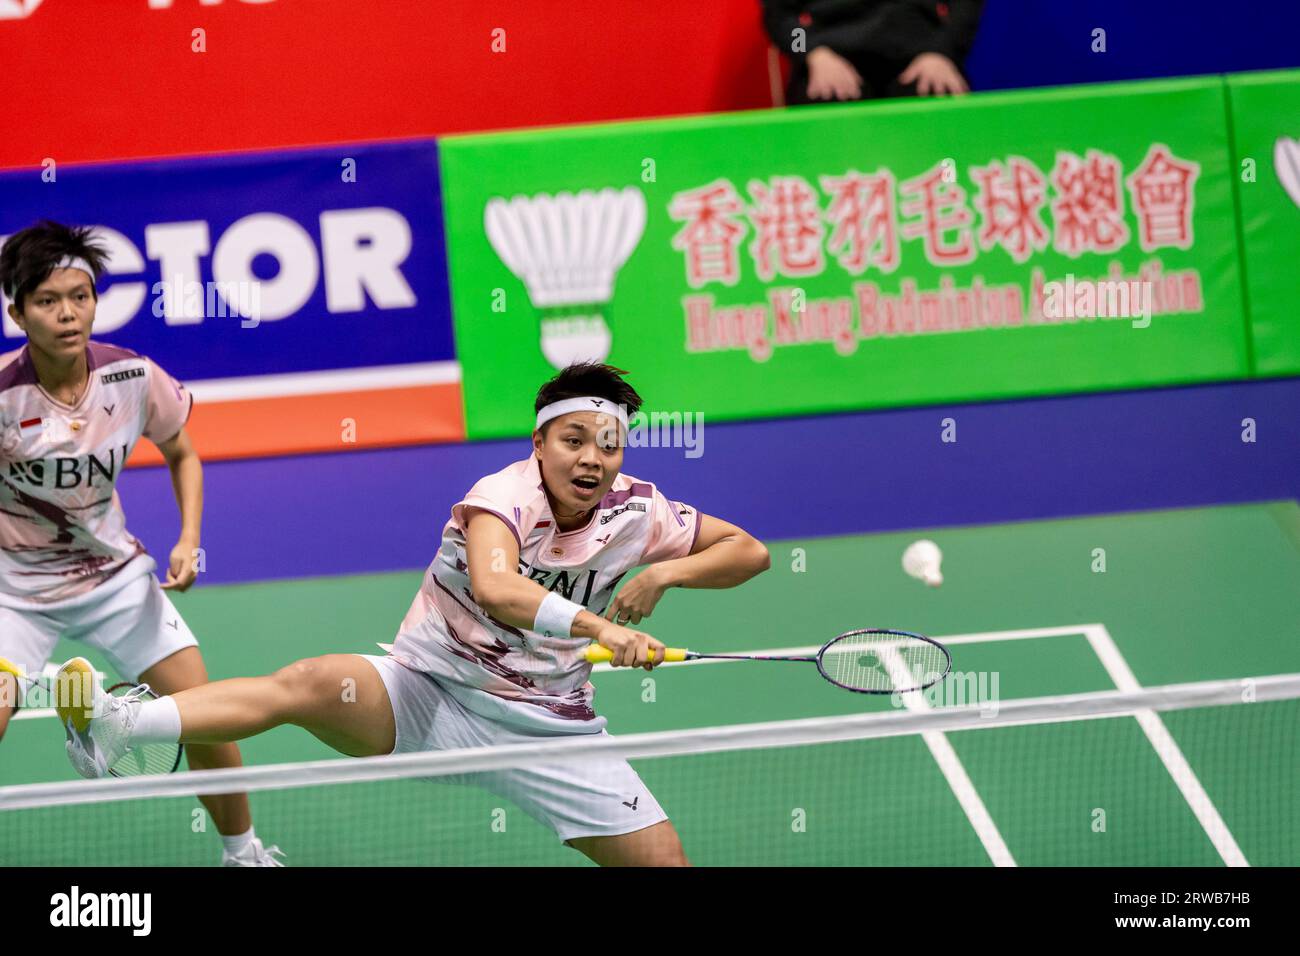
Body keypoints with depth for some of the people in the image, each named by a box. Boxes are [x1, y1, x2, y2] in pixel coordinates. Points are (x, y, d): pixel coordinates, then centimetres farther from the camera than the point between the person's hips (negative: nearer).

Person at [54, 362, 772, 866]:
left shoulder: (634, 512, -3)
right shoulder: (505, 496, -17)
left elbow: (748, 551, 9)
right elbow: (494, 588, -39)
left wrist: (663, 573, -10)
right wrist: (597, 627, -51)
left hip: (549, 725, 4)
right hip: (427, 697, -4)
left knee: (664, 861, -8)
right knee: (312, 684, -30)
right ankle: (114, 725, -41)